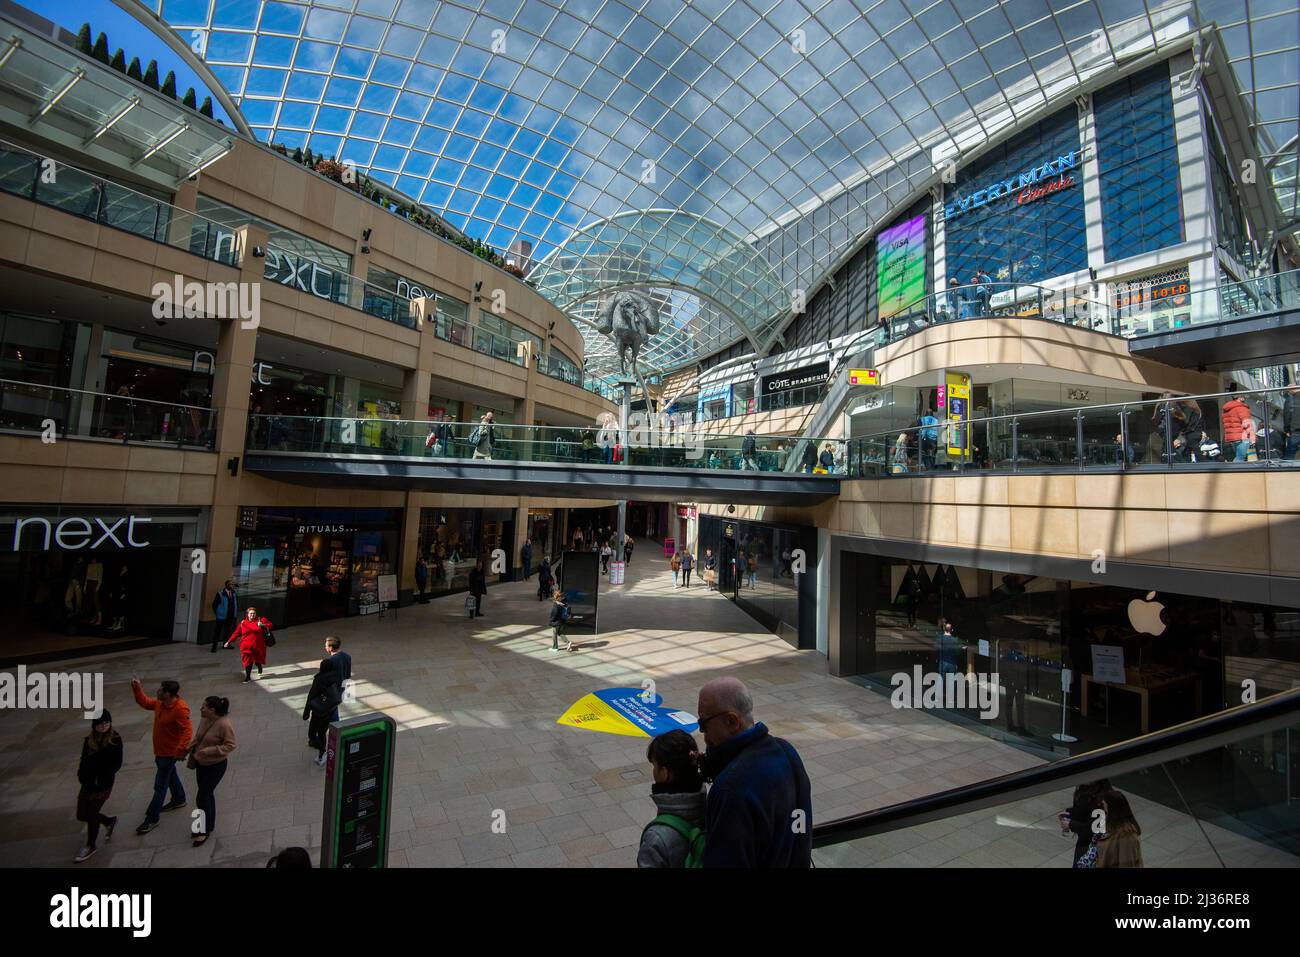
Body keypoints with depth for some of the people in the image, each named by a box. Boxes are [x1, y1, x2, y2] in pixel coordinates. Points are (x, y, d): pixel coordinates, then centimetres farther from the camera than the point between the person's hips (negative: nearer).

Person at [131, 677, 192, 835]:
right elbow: (145, 702, 14)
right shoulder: (160, 703, -5)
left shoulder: (180, 709, -32)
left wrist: (181, 749, -37)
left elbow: (187, 729, -32)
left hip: (170, 752, -9)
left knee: (160, 786, 2)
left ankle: (152, 819, 14)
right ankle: (179, 799, 45)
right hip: (160, 750, 9)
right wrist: (137, 688, 3)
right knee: (170, 775, 26)